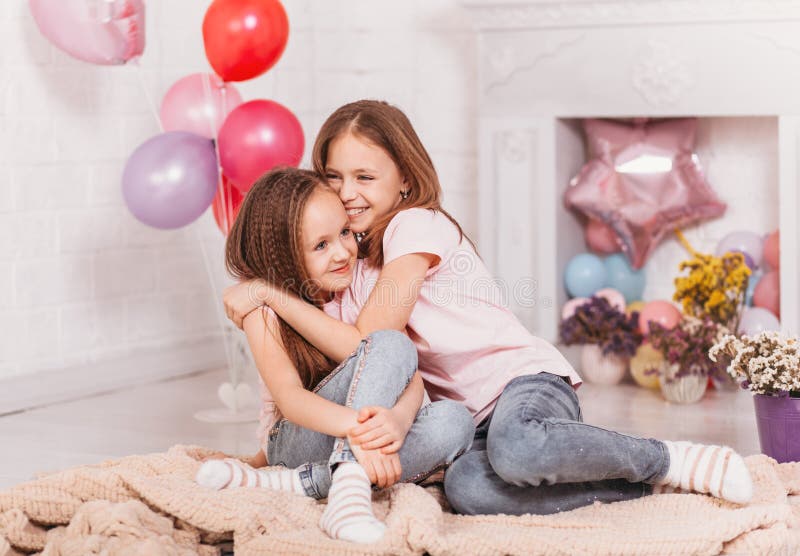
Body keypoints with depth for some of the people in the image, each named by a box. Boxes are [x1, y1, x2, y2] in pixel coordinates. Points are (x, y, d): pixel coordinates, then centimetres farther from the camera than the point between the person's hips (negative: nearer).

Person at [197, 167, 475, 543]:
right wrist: (355, 427, -45)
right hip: (300, 440, -4)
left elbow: (411, 377, -9)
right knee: (391, 344, -25)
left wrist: (399, 417, -34)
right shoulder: (264, 308, -9)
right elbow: (289, 397, -24)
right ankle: (348, 491, -41)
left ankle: (295, 485, -31)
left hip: (363, 445, 4)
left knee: (453, 421, -28)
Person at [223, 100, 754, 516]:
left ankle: (665, 460, -18)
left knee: (514, 446, -44)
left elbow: (365, 347, -14)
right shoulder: (361, 251, 18)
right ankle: (643, 488, -21)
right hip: (476, 416, 6)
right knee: (466, 488, -33)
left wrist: (270, 292, -10)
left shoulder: (417, 225, -7)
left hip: (529, 379, -6)